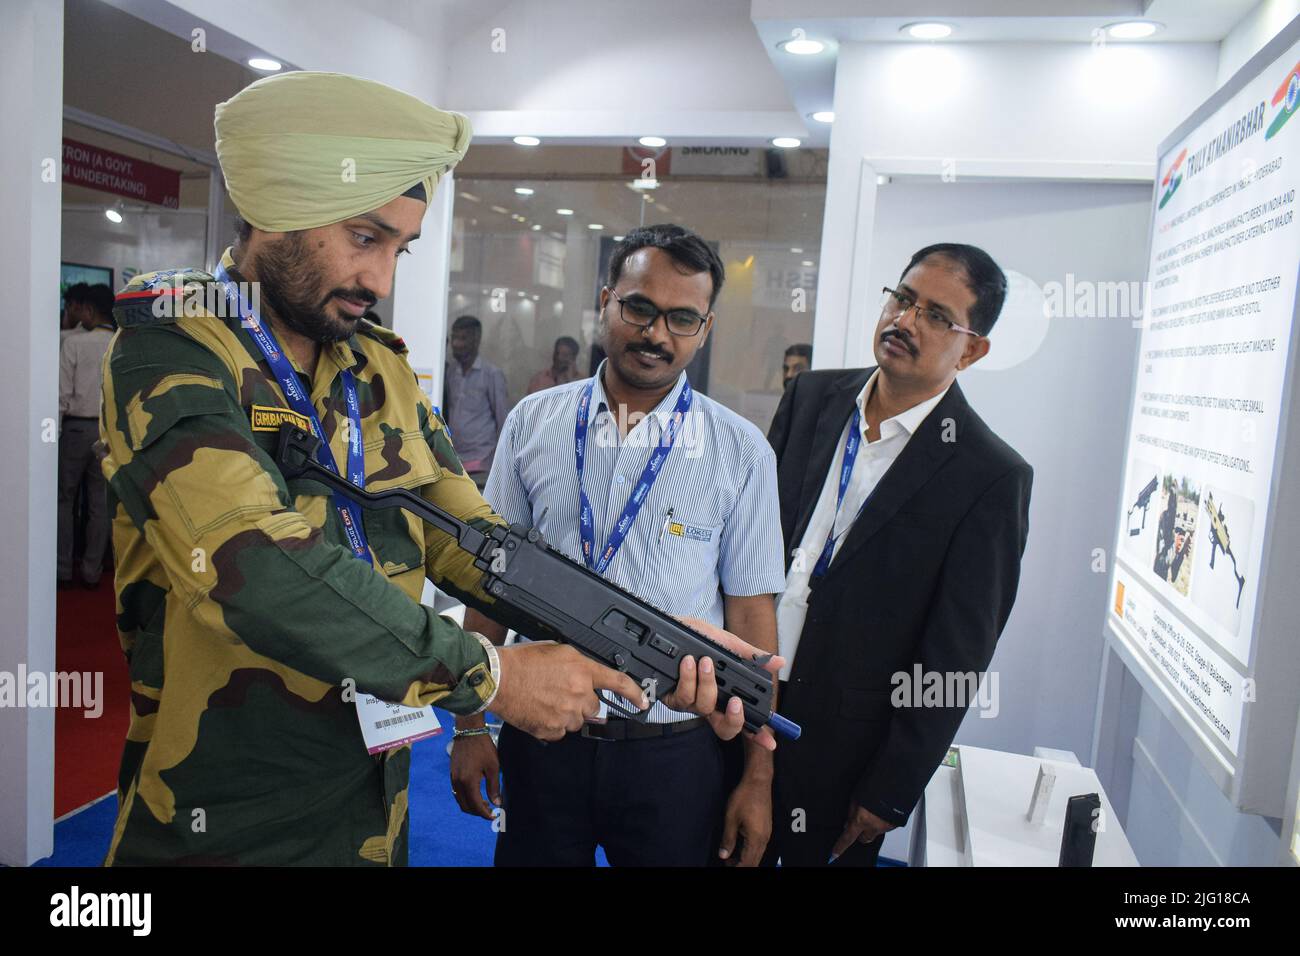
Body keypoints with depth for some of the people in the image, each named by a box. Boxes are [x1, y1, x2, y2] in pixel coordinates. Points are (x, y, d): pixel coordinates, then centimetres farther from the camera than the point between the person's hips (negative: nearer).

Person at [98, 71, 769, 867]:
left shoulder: (383, 372, 3)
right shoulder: (170, 354, -16)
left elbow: (473, 541, -3)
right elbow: (262, 568, -29)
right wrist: (488, 674, -24)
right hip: (222, 824, -5)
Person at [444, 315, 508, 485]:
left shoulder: (492, 374, -6)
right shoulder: (450, 370, 11)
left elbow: (504, 421, -5)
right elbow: (448, 411, 16)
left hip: (481, 461, -5)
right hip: (453, 459, 5)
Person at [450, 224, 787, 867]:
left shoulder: (741, 452, -6)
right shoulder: (532, 422, -1)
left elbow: (750, 613, -4)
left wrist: (759, 777, -3)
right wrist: (470, 726, 3)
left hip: (673, 749, -1)